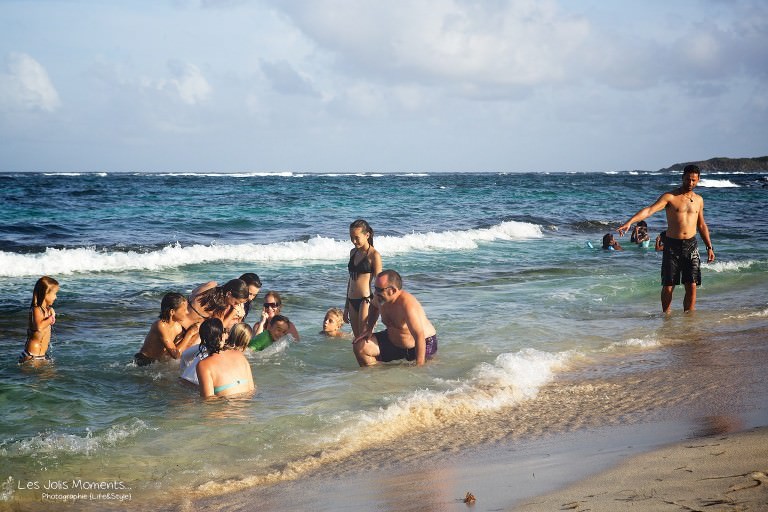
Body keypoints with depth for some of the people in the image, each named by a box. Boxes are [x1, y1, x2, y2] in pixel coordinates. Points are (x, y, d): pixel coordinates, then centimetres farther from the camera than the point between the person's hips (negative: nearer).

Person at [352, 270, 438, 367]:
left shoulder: (407, 304, -33)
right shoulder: (381, 298, -8)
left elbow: (419, 336, -36)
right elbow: (374, 307, 20)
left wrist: (419, 366, -37)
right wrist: (369, 329, 6)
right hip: (394, 340, 6)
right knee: (359, 347, -7)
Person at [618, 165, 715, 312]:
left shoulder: (698, 200, 11)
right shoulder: (670, 196, -4)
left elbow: (702, 225, 22)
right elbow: (649, 210, -17)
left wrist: (709, 247, 19)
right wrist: (629, 222, -31)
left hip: (691, 245, 3)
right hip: (672, 245, -3)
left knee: (692, 286, -3)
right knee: (668, 286, 1)